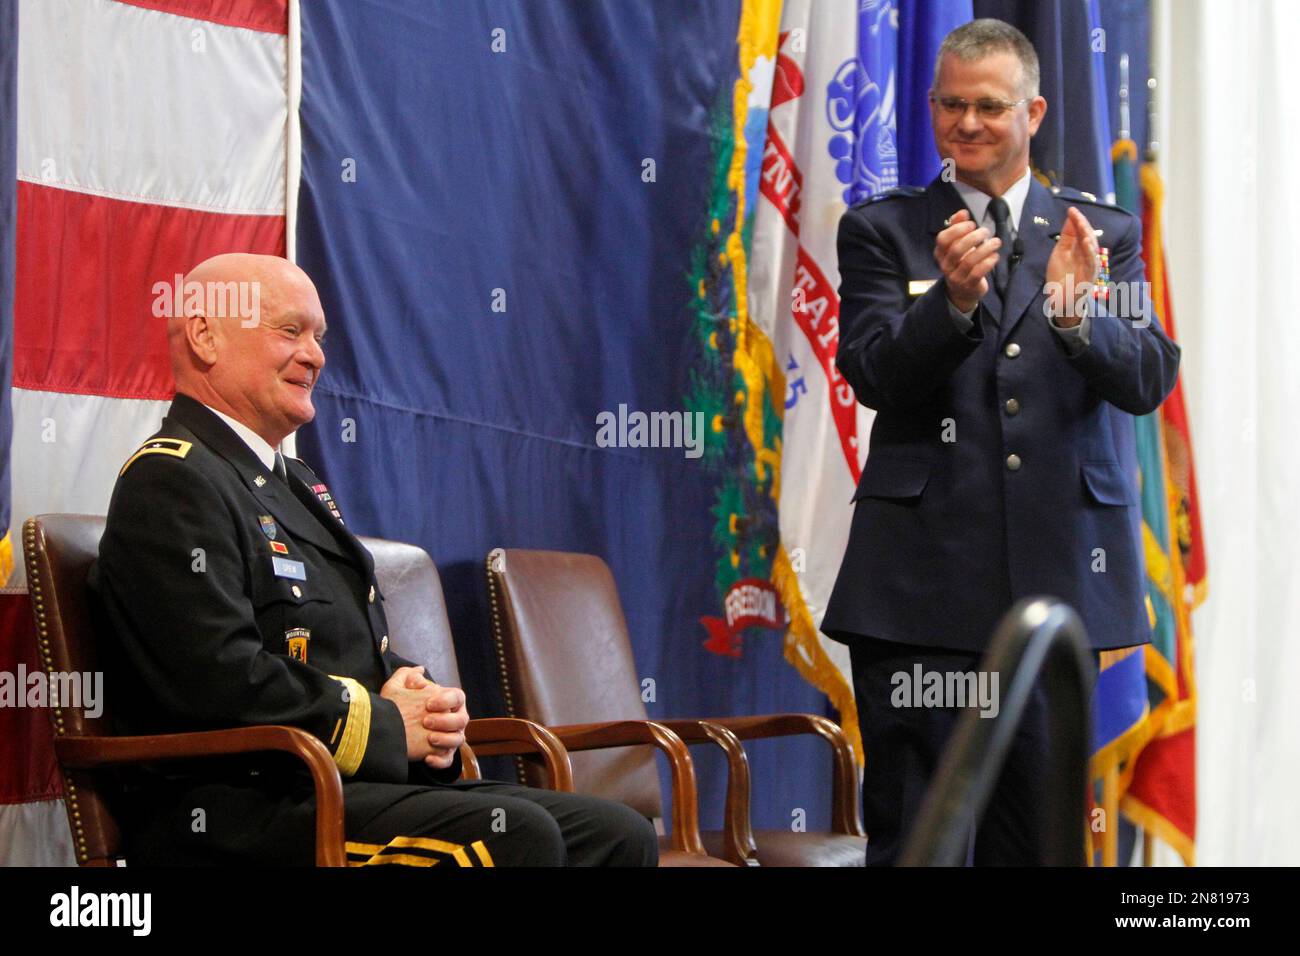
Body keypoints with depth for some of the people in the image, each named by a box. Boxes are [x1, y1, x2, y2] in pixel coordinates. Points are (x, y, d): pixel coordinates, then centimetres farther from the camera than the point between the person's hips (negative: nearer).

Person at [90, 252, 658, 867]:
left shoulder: (297, 483, 25)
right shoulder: (170, 480, -7)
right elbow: (222, 680, -21)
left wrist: (418, 700, 4)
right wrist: (386, 726, -11)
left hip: (357, 782, 10)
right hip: (240, 808, -10)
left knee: (620, 836, -5)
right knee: (515, 836, -30)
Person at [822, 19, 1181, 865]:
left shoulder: (1103, 235, 10)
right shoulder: (882, 231, 6)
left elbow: (1149, 381, -1)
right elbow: (874, 377, -6)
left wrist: (1075, 312, -21)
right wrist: (954, 299, -23)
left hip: (1057, 570, 2)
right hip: (924, 573, -2)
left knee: (1034, 832, 9)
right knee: (913, 836, -2)